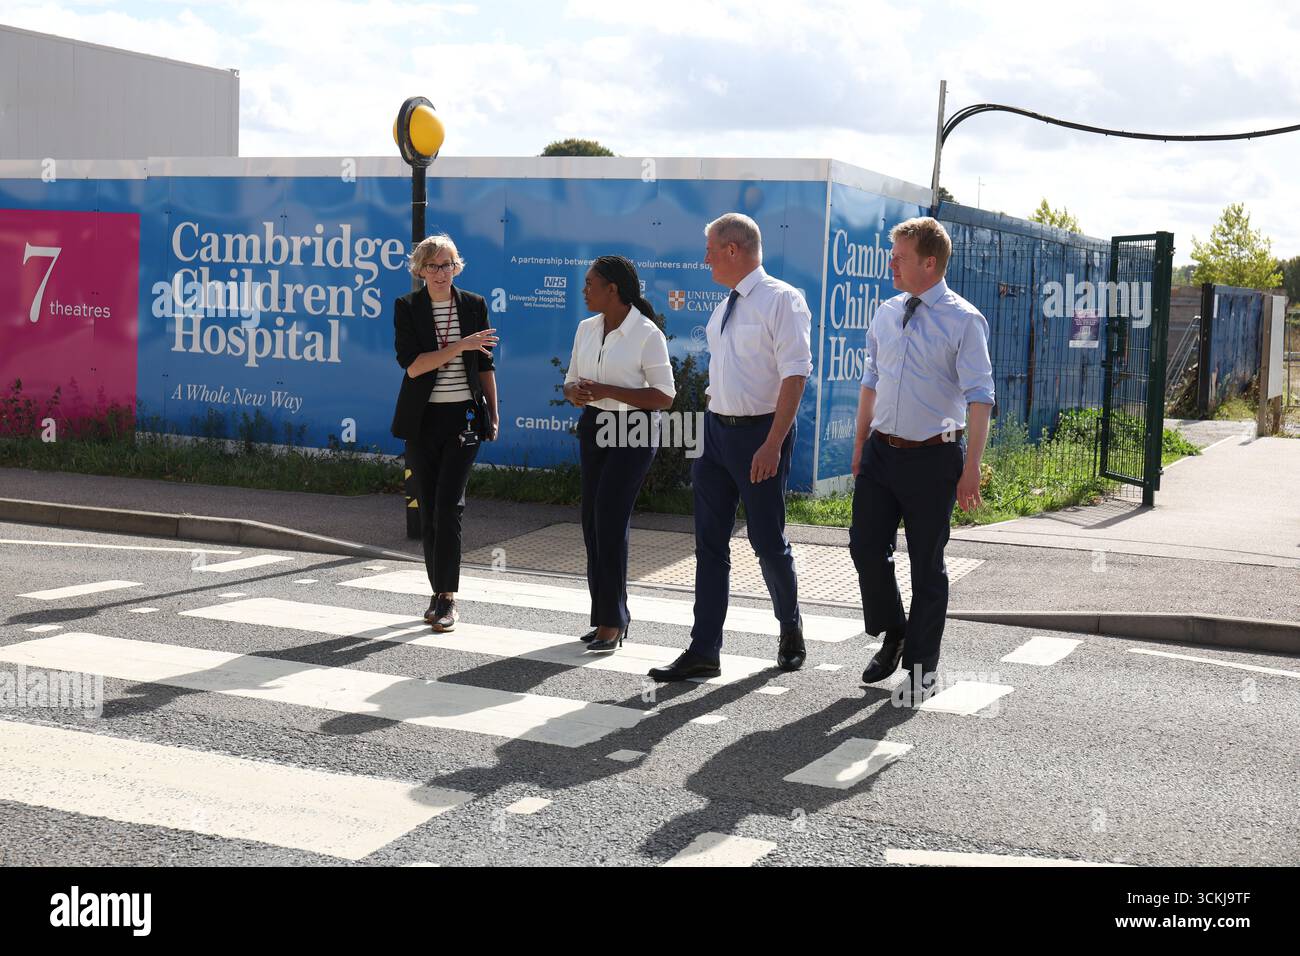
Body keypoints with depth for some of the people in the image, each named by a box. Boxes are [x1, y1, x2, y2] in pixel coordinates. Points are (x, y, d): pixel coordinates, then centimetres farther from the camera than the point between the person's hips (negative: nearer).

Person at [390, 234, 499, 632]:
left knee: (447, 507, -11)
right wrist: (460, 346, -19)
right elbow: (410, 364, -12)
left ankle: (447, 598, -7)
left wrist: (493, 415, 9)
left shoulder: (475, 306, 4)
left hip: (463, 418, -1)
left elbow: (485, 365, 11)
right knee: (428, 510, 6)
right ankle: (439, 592, 17)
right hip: (422, 419, 1)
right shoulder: (407, 307, 0)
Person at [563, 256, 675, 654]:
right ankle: (609, 616, 19)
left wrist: (606, 391, -21)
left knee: (609, 523, -10)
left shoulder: (646, 333, -12)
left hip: (632, 434, -7)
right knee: (592, 522, 8)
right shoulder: (586, 329, 9)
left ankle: (611, 621, -1)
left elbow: (664, 396, -14)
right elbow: (571, 381, 16)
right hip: (594, 429, 7)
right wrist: (576, 393, -9)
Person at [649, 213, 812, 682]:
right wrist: (707, 433, 18)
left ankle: (790, 630, 28)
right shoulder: (724, 308, 13)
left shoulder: (781, 300, -11)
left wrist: (772, 445, -23)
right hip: (716, 429, 7)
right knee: (710, 543, 6)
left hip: (759, 433, -7)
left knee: (768, 541, 4)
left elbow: (795, 375, -17)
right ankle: (704, 651, 10)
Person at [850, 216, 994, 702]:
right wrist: (860, 446, 15)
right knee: (866, 547, 5)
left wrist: (971, 468, -17)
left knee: (927, 563, 5)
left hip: (932, 457, -5)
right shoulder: (886, 314, 7)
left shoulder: (963, 320, -10)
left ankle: (921, 666, 19)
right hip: (881, 452, 5)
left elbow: (979, 397, -12)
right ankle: (892, 637, 29)